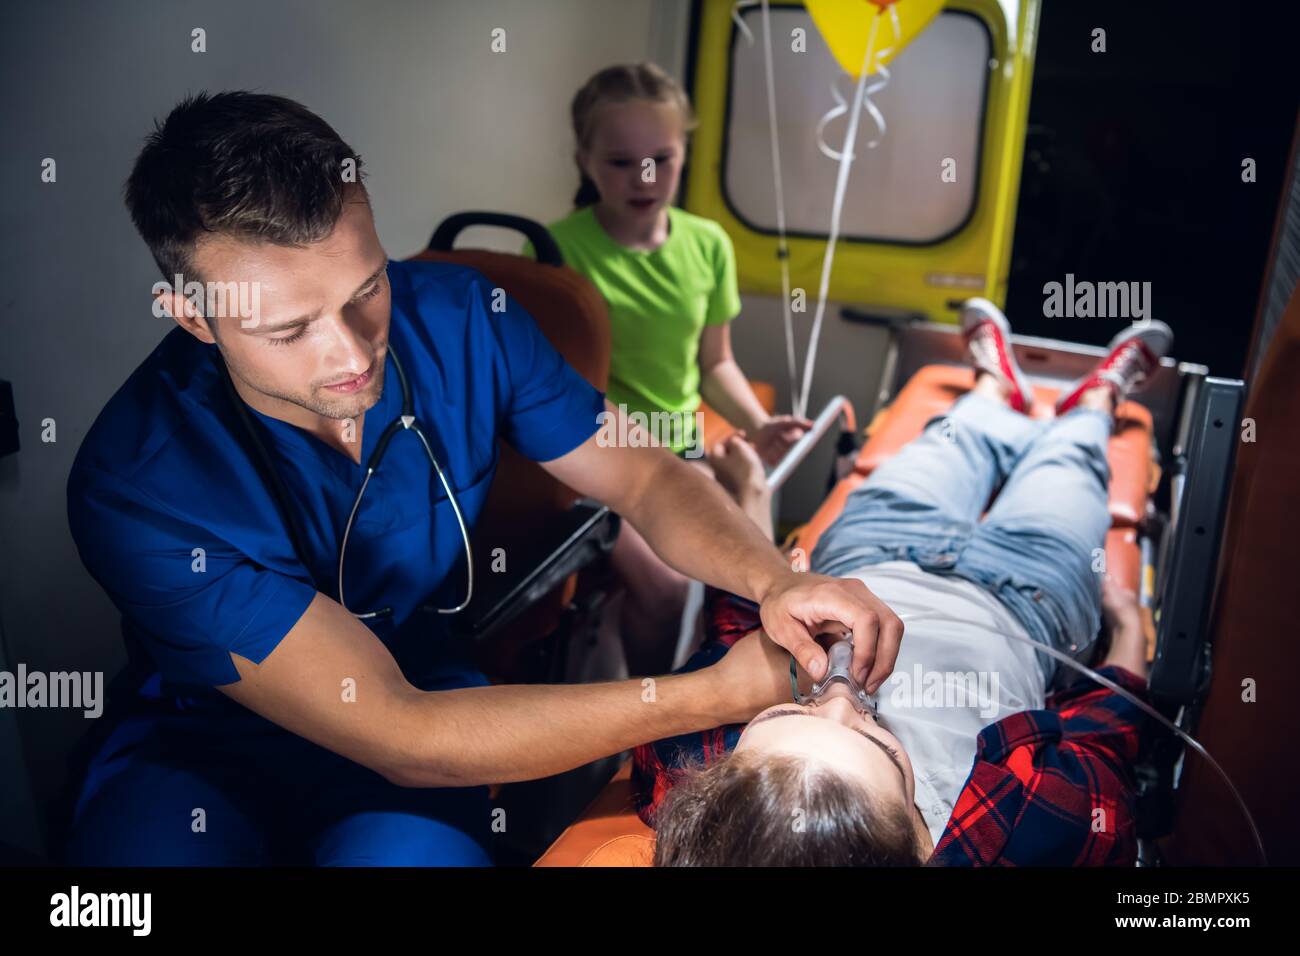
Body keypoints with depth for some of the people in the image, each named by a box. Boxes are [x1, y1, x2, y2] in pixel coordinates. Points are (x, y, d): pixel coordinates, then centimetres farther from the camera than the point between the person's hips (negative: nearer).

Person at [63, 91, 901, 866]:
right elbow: (397, 738, -29)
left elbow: (644, 475, -6)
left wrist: (774, 579, -28)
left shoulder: (458, 318, -15)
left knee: (407, 848, -29)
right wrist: (720, 694, -31)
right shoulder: (136, 485, -26)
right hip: (205, 742, -2)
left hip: (428, 684, 3)